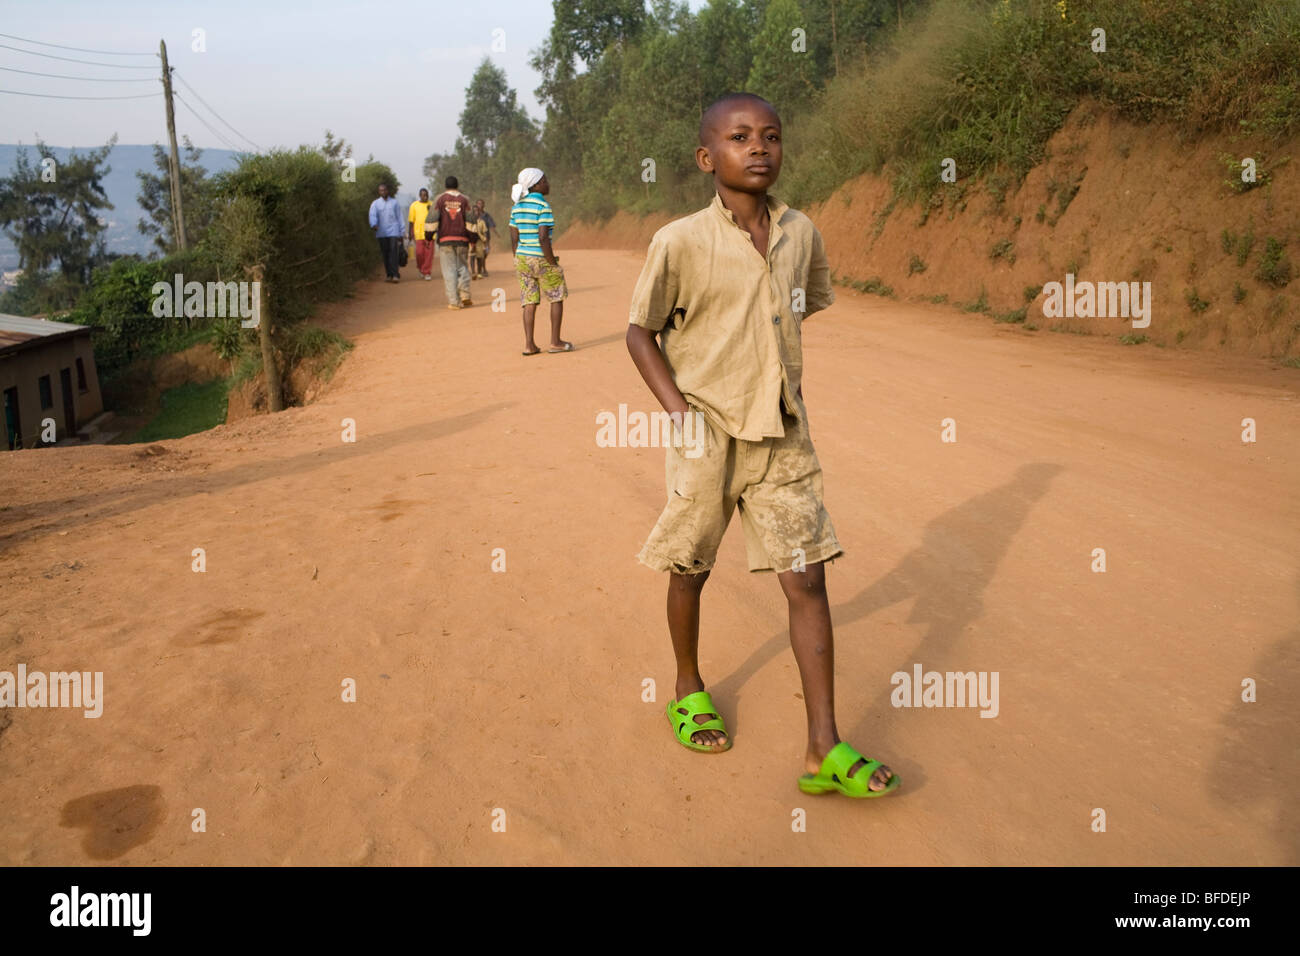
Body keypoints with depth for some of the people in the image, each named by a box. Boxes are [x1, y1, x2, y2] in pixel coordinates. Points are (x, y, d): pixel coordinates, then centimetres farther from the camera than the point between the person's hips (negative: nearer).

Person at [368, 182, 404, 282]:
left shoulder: (394, 202, 8)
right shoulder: (375, 204, 7)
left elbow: (399, 217, 9)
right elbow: (372, 216, -8)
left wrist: (401, 233, 5)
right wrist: (374, 225, -30)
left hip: (393, 232, -1)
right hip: (381, 233, 2)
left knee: (394, 253, -13)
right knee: (385, 254, 4)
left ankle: (395, 275, -17)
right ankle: (389, 275, 11)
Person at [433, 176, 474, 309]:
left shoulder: (440, 199, 3)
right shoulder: (464, 199, 4)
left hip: (445, 239, -1)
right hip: (462, 239, 1)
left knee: (449, 269, 1)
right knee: (462, 267, 13)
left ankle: (454, 301, -4)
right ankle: (464, 295, -2)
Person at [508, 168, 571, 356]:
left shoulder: (517, 206, 7)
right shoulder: (544, 206, -14)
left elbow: (514, 239, 8)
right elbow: (543, 238, -21)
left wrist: (518, 263, 15)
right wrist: (553, 263, -14)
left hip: (522, 258, 6)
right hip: (541, 260, -6)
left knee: (530, 302, 9)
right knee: (557, 298, 10)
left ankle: (529, 345, 5)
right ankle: (555, 342, 11)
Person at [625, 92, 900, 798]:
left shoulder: (801, 234, 2)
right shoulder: (679, 243, -11)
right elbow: (640, 332, -3)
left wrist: (784, 385, 12)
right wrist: (679, 412, -12)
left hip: (783, 435, 3)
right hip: (708, 434, -3)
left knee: (807, 577, -1)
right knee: (689, 570, 12)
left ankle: (825, 751, 5)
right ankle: (688, 692, 38)